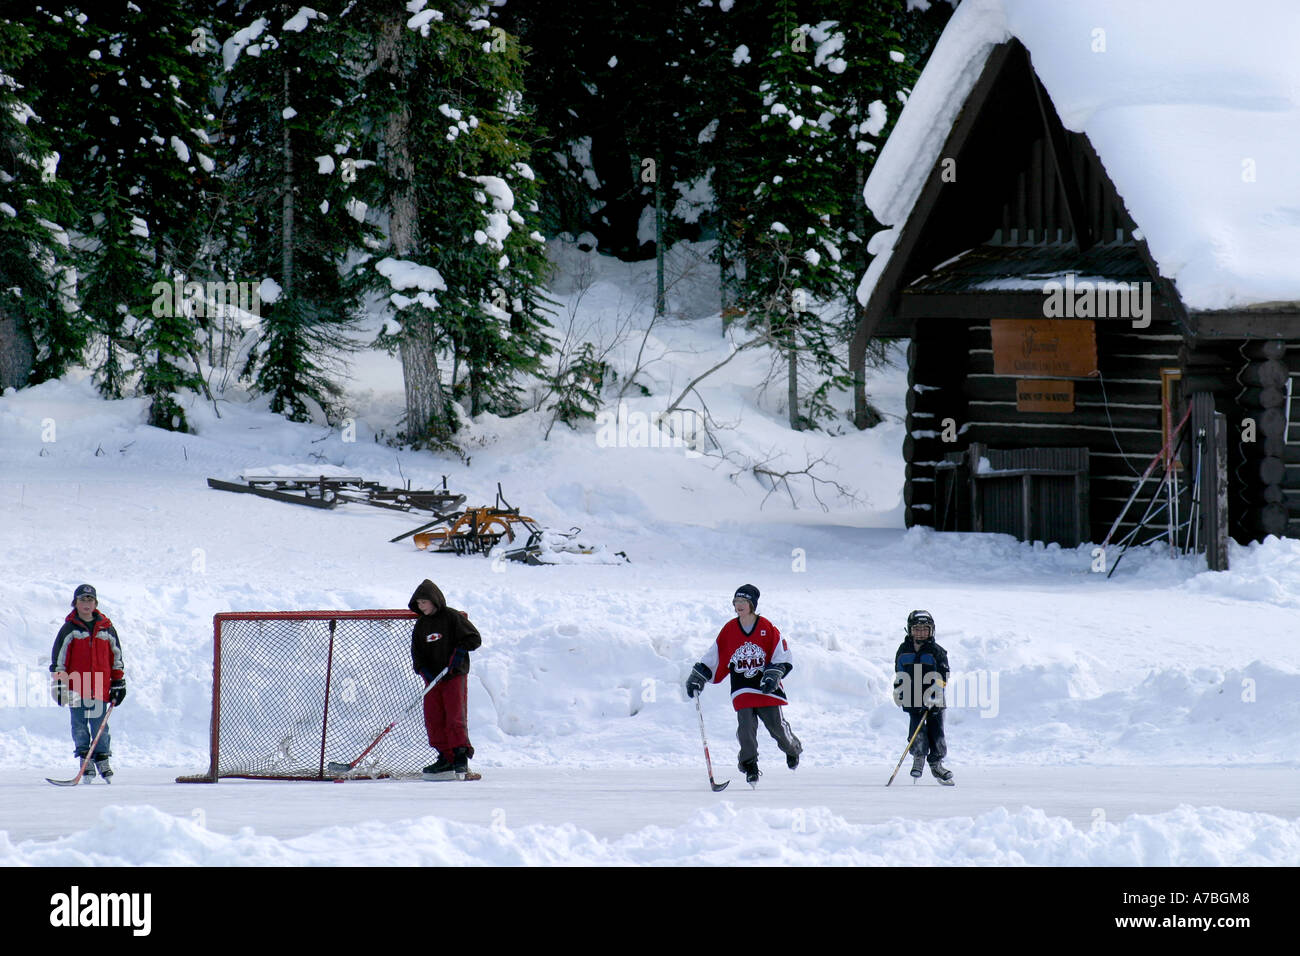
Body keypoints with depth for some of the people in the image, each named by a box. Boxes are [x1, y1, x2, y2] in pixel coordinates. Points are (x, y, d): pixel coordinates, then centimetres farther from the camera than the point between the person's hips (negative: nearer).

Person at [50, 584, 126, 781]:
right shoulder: (69, 629, 2)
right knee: (79, 724, -1)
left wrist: (118, 683, 15)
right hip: (76, 686, -1)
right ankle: (85, 762, 4)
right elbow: (58, 658, 2)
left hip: (100, 687, 1)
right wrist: (59, 684, -4)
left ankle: (102, 761, 8)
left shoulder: (106, 628, 10)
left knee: (100, 725, 0)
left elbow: (116, 656, 17)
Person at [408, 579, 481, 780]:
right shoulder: (421, 625, 12)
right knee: (433, 719, 2)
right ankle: (446, 758, 9)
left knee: (455, 716, -12)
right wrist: (424, 670, -6)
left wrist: (460, 650, -18)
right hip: (432, 678, 6)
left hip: (455, 676, -6)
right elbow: (416, 652, 11)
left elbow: (474, 638, -4)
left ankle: (461, 757, -11)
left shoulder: (452, 617, -5)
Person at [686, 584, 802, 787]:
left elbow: (782, 658, 0)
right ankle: (750, 766, 1)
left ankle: (793, 749, 33)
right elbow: (713, 659, 10)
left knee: (777, 728, 2)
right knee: (746, 729, -14)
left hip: (767, 688, -1)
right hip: (742, 692, 1)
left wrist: (772, 676, -15)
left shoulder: (767, 628, -4)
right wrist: (696, 678, 5)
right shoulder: (729, 630, 2)